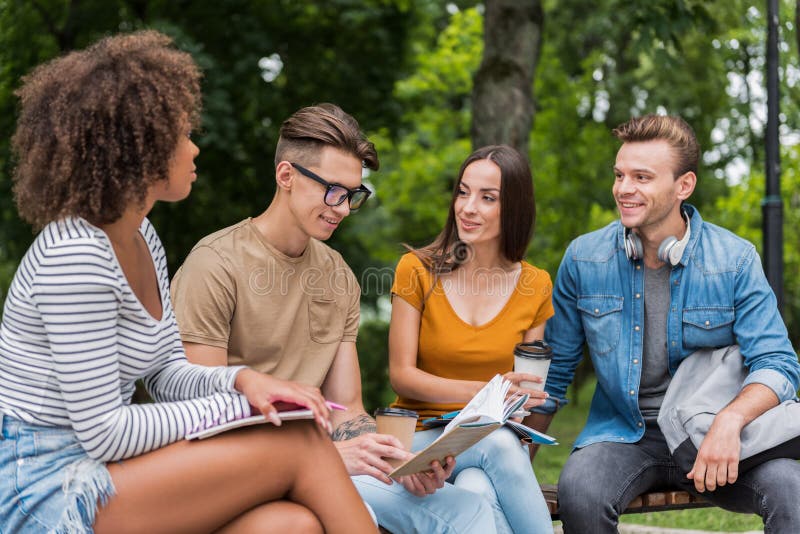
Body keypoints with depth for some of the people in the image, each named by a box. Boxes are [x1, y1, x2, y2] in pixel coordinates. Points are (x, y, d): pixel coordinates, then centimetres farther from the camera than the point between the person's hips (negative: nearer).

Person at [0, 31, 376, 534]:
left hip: (93, 472, 8)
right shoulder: (73, 255, -20)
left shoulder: (143, 237, 10)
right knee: (301, 445, -17)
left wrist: (241, 379, -9)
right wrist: (237, 405, -14)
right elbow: (103, 432, -20)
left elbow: (169, 373, 12)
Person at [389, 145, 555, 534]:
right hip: (422, 435, -1)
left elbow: (525, 387, 9)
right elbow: (401, 375, -6)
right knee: (498, 443, -34)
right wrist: (484, 392, -21)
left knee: (478, 490, -35)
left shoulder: (535, 286, 5)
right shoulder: (418, 269, -1)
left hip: (498, 439, 2)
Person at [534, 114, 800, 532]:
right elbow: (554, 369, 10)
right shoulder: (583, 259, 1)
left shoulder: (735, 260, -4)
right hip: (622, 435, 2)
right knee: (578, 492, -32)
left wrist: (729, 420, -29)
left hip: (712, 438, -1)